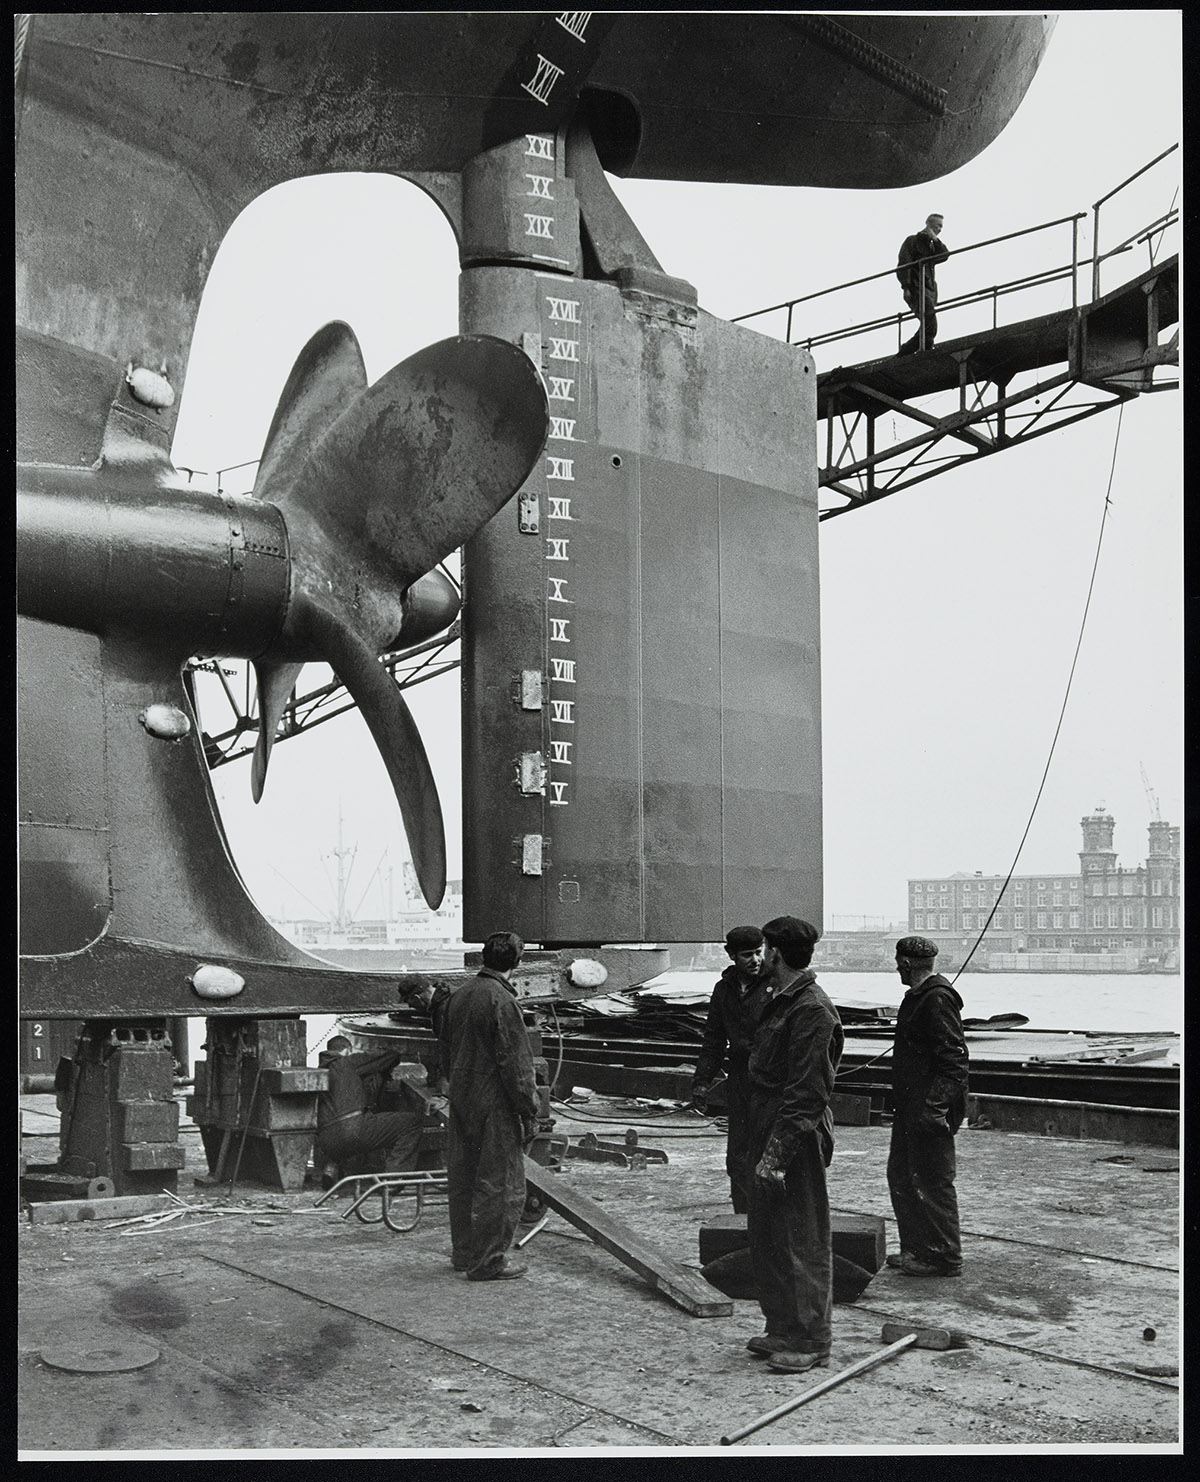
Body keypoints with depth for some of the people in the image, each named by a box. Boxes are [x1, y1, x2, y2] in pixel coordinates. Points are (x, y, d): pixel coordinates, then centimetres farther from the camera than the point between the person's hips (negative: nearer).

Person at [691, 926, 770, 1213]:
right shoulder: (725, 989, 12)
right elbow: (713, 1039, 19)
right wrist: (702, 1081, 14)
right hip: (740, 1083, 6)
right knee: (738, 1159, 9)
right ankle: (744, 1219, 20)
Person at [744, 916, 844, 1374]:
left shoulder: (811, 1009, -18)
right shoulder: (781, 1002, 14)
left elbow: (805, 1092, -22)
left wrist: (777, 1151, -23)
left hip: (798, 1137, -10)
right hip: (771, 1132, 10)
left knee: (803, 1240, -1)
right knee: (766, 1234, 16)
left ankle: (812, 1341, 10)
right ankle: (782, 1330, 28)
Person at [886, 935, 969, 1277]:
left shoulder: (937, 999, -17)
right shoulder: (917, 996, 15)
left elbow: (953, 1057, -22)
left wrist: (933, 1105, -26)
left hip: (929, 1110, -11)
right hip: (911, 1107, 11)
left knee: (934, 1183, -2)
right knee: (900, 1176, 16)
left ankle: (945, 1257, 8)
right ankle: (915, 1248, 26)